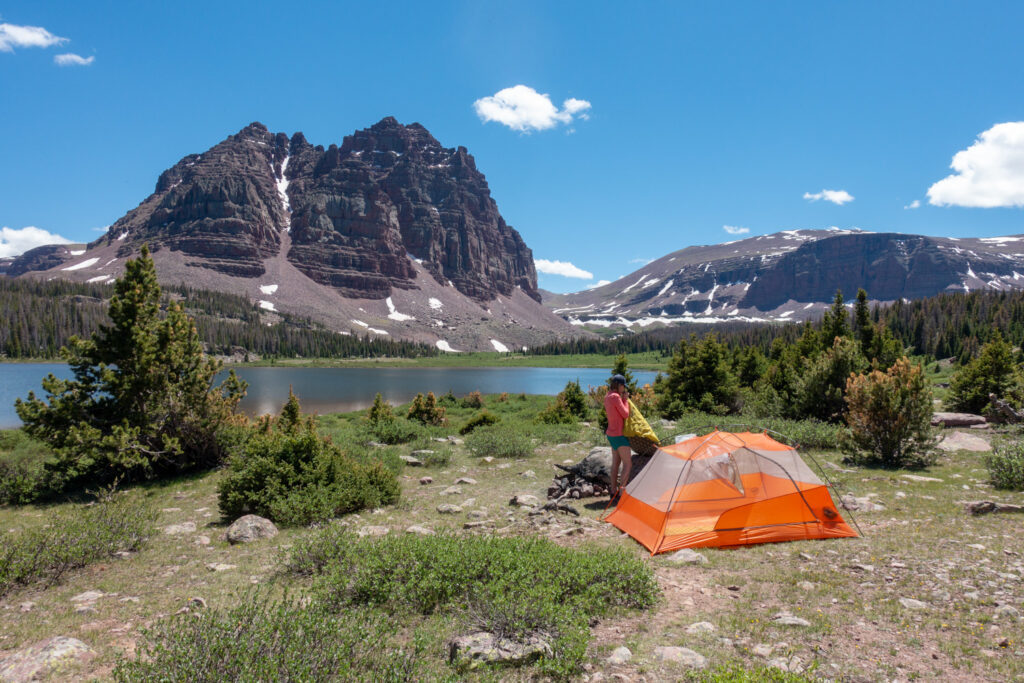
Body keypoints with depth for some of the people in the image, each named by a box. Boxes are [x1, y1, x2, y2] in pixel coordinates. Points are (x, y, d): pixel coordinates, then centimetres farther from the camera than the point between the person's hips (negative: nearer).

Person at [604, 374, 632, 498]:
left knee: (616, 462, 15)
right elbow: (625, 414, -18)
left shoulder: (607, 397, 9)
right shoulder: (616, 397, -20)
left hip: (611, 433, 10)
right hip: (619, 435, -10)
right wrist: (626, 400, -6)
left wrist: (623, 398, 8)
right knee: (628, 463, -4)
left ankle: (614, 491, 20)